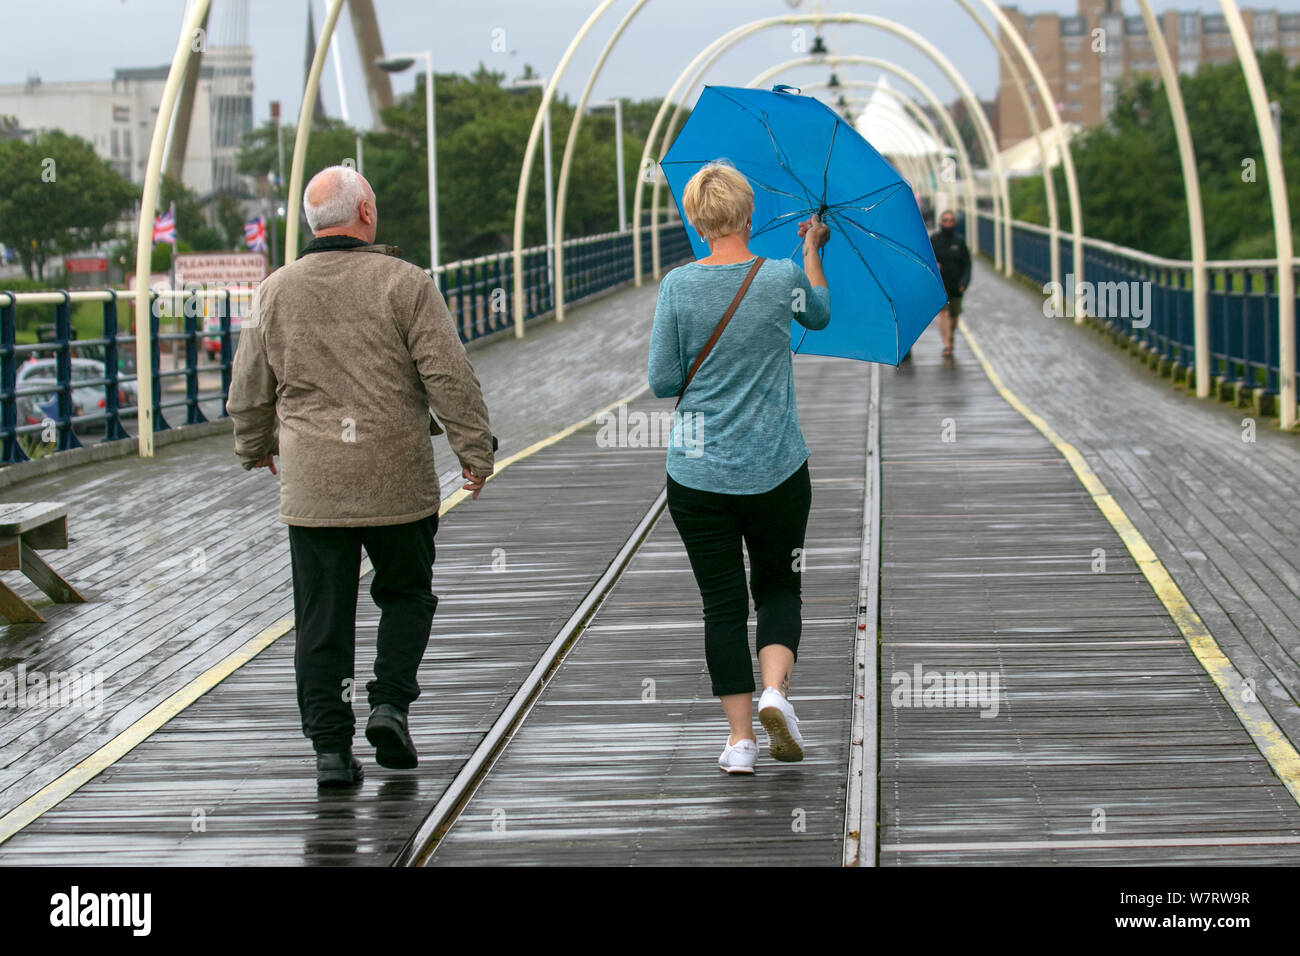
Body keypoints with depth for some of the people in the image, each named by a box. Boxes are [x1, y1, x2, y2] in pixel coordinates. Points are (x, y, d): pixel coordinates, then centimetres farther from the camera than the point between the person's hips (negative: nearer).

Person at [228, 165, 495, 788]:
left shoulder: (275, 293, 4)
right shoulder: (404, 284, -6)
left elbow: (249, 390, 13)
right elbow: (449, 376, -9)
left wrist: (255, 449, 30)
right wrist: (474, 449, 1)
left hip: (311, 488, 2)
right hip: (399, 481, -2)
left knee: (321, 619, 5)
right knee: (406, 594, 17)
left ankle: (330, 747, 3)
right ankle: (390, 703, 0)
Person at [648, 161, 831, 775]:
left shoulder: (678, 287, -8)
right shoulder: (782, 279, -6)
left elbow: (662, 382, -5)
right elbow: (820, 315, 18)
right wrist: (812, 250, 32)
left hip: (698, 473, 0)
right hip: (776, 471, 0)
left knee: (723, 603, 7)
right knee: (778, 586, 17)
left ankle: (740, 736, 6)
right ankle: (775, 690, -6)